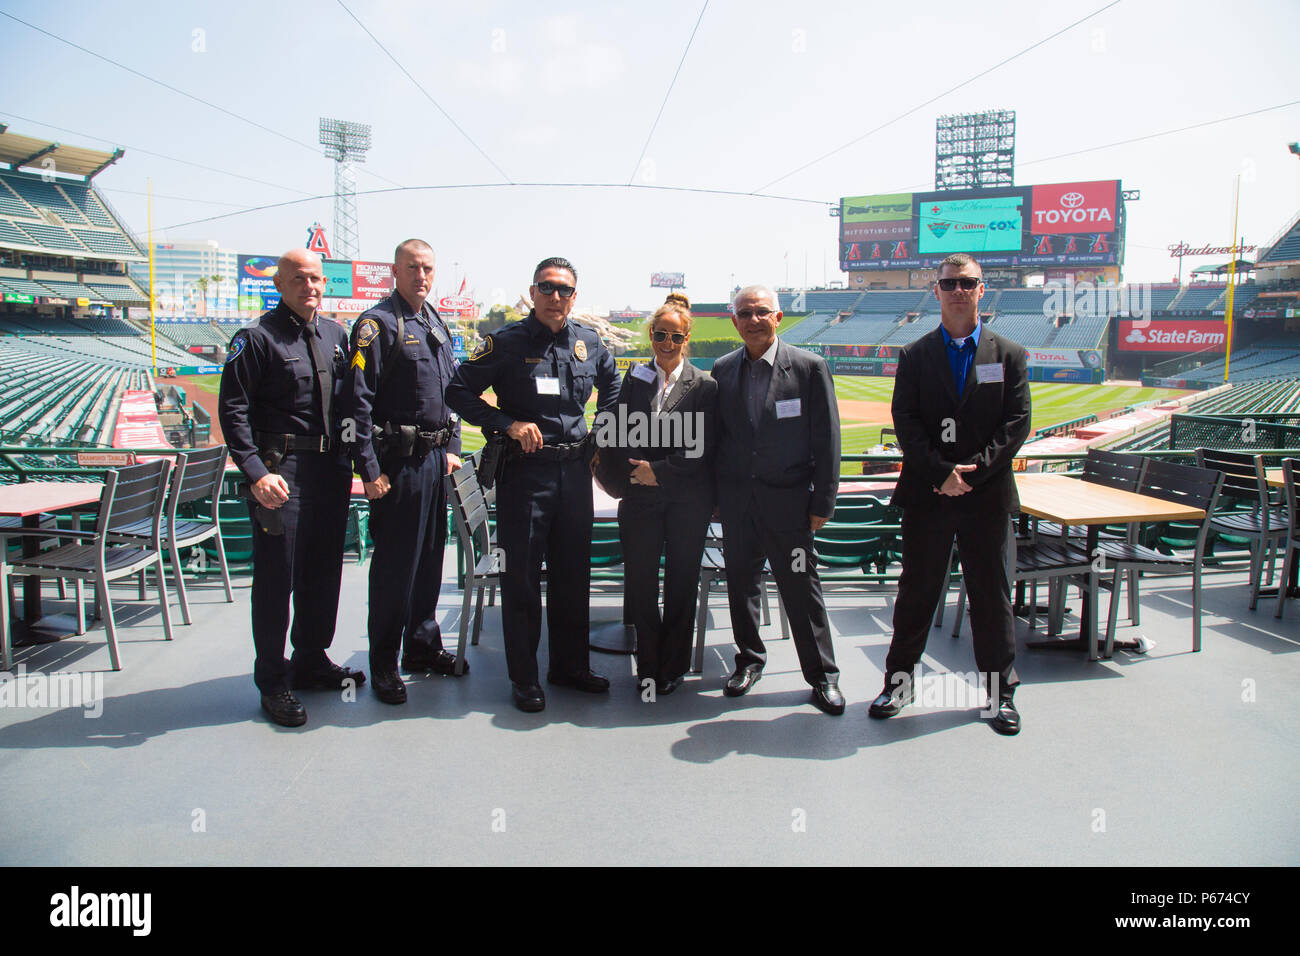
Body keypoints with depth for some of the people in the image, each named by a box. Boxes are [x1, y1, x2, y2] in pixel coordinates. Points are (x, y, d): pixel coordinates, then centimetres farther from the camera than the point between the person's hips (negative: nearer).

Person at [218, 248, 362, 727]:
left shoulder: (335, 334, 12)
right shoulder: (258, 337, -7)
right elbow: (232, 410, -10)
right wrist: (256, 472, -19)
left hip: (332, 467, 6)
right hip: (280, 471, -6)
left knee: (324, 569, 15)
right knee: (276, 574, 0)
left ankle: (311, 661, 32)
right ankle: (273, 681, 13)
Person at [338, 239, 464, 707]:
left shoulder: (437, 325, 15)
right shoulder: (377, 324, -9)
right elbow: (357, 402, -14)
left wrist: (452, 449, 14)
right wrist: (369, 470, -18)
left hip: (435, 458, 7)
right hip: (398, 461, -7)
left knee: (431, 555, 15)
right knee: (395, 562, -1)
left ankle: (422, 646, 29)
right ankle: (383, 665, 11)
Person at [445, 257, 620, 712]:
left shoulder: (589, 343, 8)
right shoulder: (508, 342, -5)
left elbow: (612, 384, 26)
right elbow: (459, 391, -4)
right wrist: (508, 423, -14)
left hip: (575, 469, 5)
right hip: (525, 469, -4)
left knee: (574, 572, 13)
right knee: (521, 576, 2)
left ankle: (570, 664, 28)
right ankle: (523, 676, 15)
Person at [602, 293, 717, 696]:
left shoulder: (704, 386, -1)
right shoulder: (634, 379, 8)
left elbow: (702, 450, -6)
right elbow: (616, 434, 7)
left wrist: (659, 471, -12)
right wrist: (631, 472, -7)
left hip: (687, 500, -2)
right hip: (641, 497, 2)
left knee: (681, 584, 7)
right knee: (641, 582, 4)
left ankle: (673, 667, 22)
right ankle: (648, 665, 21)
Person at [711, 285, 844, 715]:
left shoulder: (809, 367, -4)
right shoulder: (722, 369, 6)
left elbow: (827, 439, -4)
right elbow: (716, 433, 11)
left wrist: (822, 502, -6)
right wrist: (714, 494, 7)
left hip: (788, 499, -3)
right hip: (736, 500, 3)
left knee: (802, 588, 3)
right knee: (740, 582, 11)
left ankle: (822, 674, 18)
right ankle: (749, 659, 31)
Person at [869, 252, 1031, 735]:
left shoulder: (1008, 354, 5)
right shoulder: (914, 355, 5)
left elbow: (1017, 422, -2)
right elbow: (905, 423, -3)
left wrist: (974, 469, -14)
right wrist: (942, 473, -14)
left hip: (986, 495, 0)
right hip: (927, 494, 0)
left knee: (991, 594, 9)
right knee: (916, 589, 8)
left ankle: (1001, 690, 23)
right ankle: (900, 680, 21)